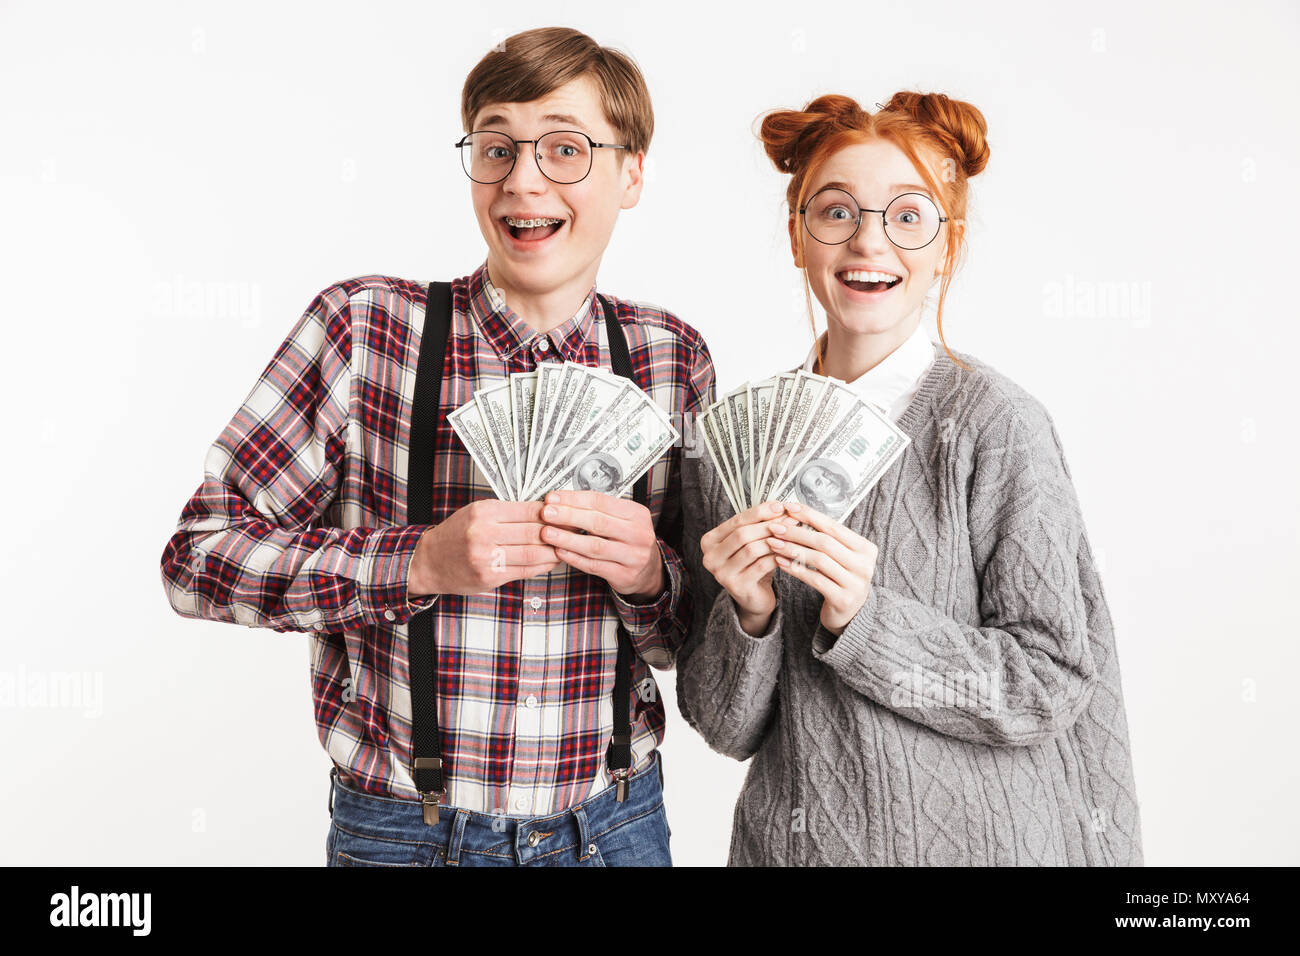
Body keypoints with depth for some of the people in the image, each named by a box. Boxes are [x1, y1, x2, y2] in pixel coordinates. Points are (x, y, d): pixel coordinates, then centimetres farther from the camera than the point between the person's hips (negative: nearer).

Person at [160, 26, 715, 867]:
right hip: (403, 829, -2)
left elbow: (700, 639, 3)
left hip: (617, 825, 2)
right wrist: (421, 562, -23)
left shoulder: (674, 356, -3)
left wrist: (649, 576, -20)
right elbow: (200, 555, -11)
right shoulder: (366, 325, -11)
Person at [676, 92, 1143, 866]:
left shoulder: (996, 424, -13)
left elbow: (1048, 683, -13)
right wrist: (748, 615, -20)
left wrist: (864, 617, -22)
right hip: (791, 836, 3)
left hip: (973, 836, -2)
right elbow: (729, 726, -2)